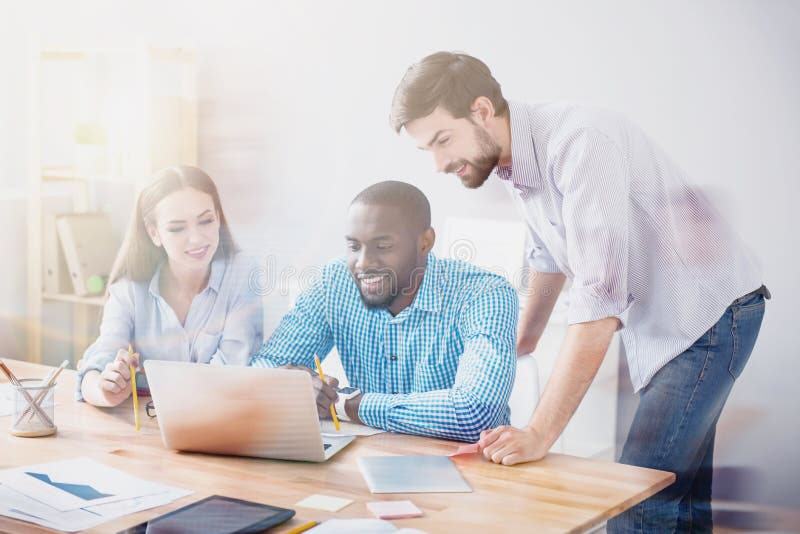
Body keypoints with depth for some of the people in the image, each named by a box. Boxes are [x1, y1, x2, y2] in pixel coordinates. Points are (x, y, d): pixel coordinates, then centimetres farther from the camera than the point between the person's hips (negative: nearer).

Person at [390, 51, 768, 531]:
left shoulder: (580, 142, -28)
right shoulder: (514, 159, 1)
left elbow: (599, 301, -33)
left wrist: (540, 434, -33)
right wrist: (524, 340, 32)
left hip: (709, 310, -9)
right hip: (657, 324, 9)